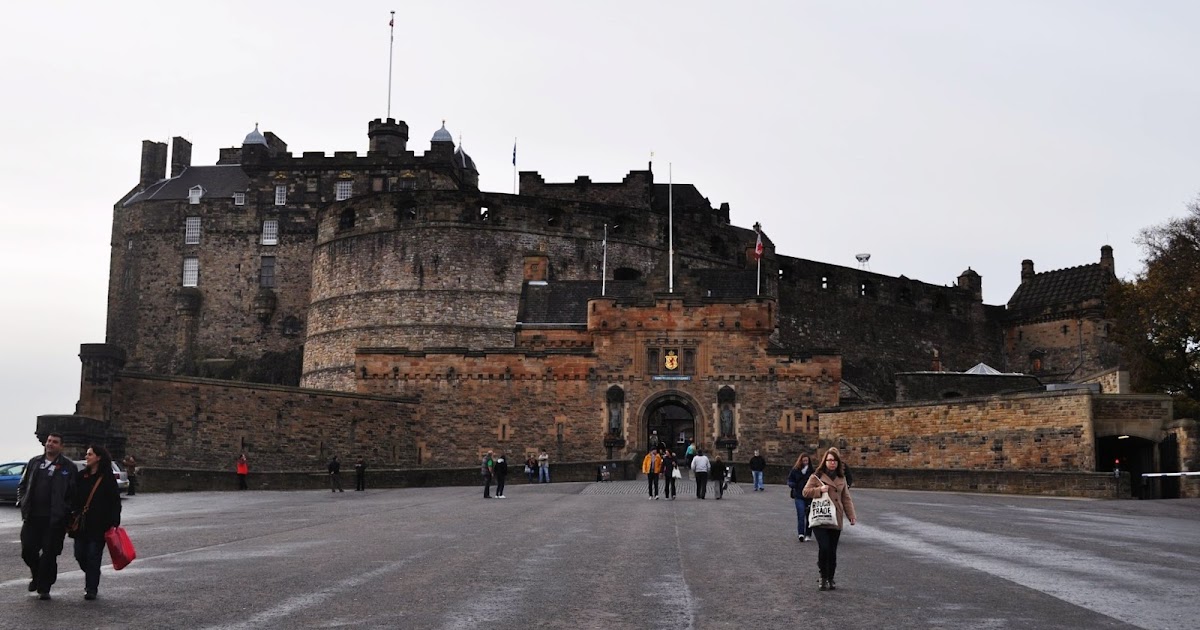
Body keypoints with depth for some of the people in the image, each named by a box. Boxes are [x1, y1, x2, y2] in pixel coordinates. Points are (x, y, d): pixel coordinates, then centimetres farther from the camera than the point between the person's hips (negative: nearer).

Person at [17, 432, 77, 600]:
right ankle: (37, 576, 33)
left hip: (54, 519, -4)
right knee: (28, 550, 5)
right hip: (32, 516, 4)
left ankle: (44, 588, 11)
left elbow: (73, 492, -1)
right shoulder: (34, 462, 11)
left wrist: (66, 511, -8)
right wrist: (23, 502, 5)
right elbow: (22, 484, 19)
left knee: (49, 554, 0)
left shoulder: (68, 467, -1)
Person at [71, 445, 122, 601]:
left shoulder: (108, 478, -4)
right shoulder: (80, 476, 10)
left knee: (93, 556, -4)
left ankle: (91, 589, 5)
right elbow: (73, 499, 14)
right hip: (81, 524, 5)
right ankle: (91, 582, 29)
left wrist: (113, 523, -12)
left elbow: (115, 502, -5)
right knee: (80, 555, 6)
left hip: (99, 525, -5)